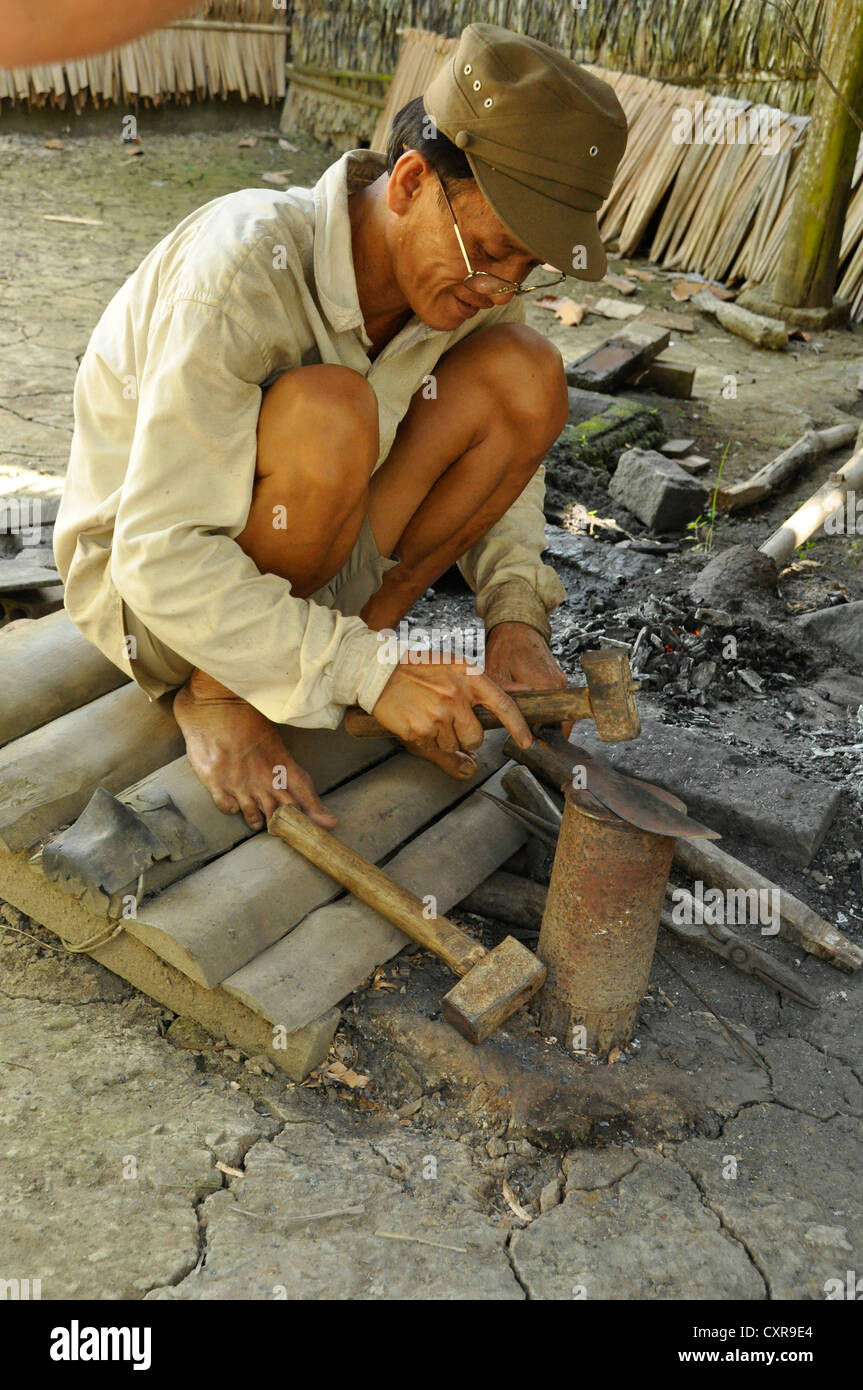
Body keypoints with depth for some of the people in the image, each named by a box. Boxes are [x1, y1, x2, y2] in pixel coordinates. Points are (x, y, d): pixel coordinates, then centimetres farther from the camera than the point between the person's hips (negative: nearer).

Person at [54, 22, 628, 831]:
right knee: (328, 412, -37)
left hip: (301, 564, 6)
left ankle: (359, 634, -4)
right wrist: (373, 676, -34)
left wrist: (516, 615, -13)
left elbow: (502, 456, 5)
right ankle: (216, 689, -13)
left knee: (525, 375, -13)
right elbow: (162, 558, -32)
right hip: (142, 585, -5)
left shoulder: (465, 276, -11)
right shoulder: (246, 265, -31)